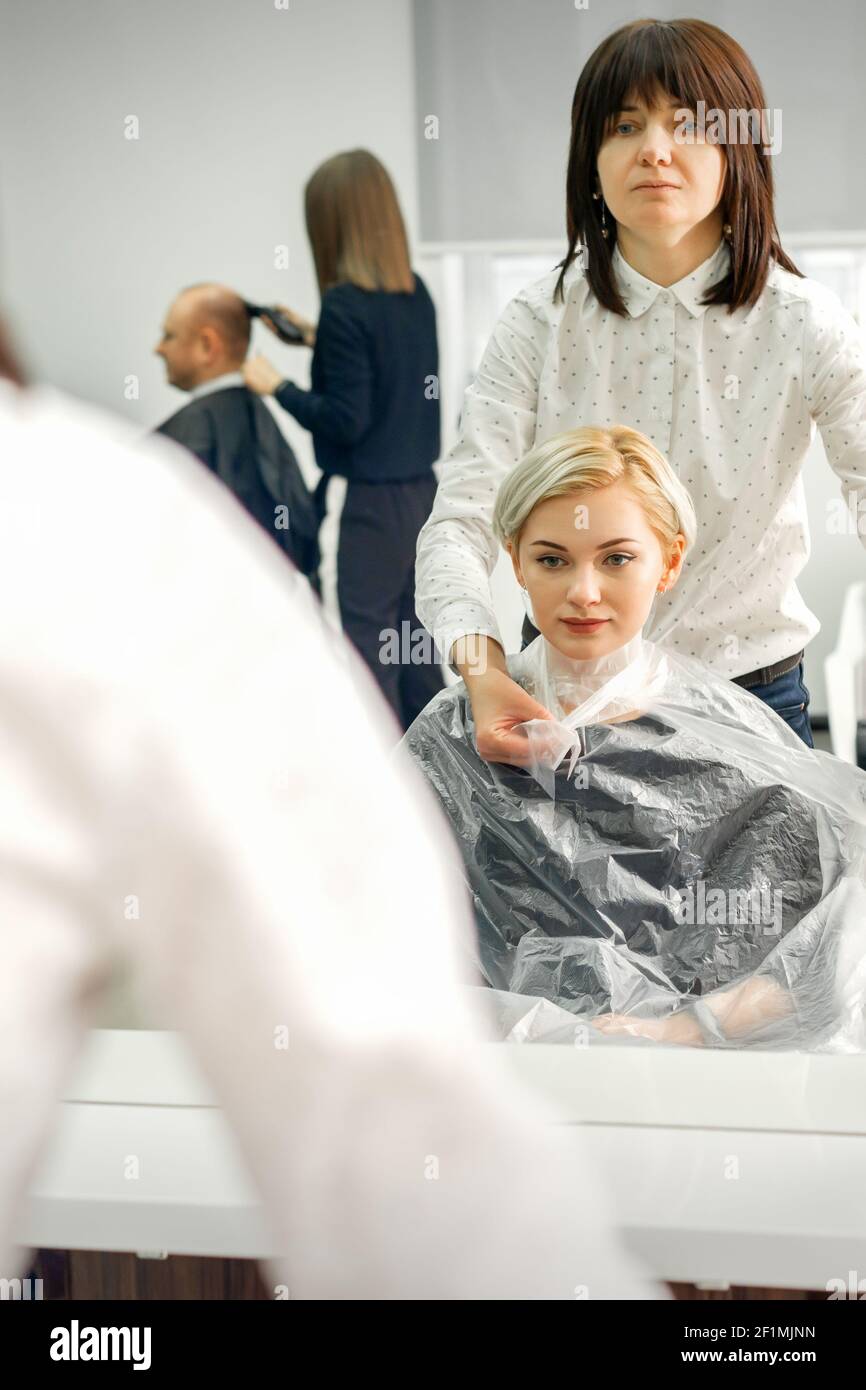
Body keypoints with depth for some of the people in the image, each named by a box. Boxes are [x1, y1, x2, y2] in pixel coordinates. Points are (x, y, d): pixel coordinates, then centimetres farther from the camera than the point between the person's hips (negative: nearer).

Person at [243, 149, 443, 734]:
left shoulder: (345, 304, -17)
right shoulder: (416, 294, 5)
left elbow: (344, 422, -18)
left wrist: (277, 386, -5)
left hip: (365, 502, -8)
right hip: (419, 491, 8)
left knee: (363, 657, 0)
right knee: (416, 649, 16)